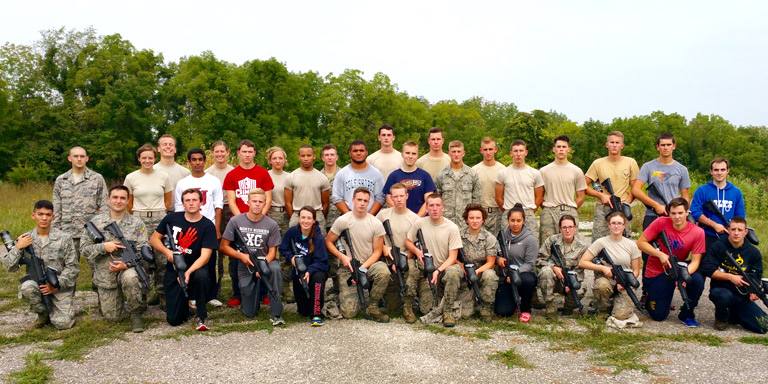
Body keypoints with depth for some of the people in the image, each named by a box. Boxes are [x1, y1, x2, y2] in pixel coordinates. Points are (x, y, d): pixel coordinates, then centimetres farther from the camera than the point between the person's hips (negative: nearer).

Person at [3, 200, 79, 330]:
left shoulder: (64, 238, -3)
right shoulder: (24, 239, 4)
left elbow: (72, 267, -4)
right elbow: (9, 267, 1)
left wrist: (56, 285, -15)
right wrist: (18, 248, -14)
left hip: (60, 287, -1)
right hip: (36, 284, 2)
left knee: (63, 323, -19)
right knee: (27, 287, -35)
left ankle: (53, 311, 20)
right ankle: (43, 315, -4)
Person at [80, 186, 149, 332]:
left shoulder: (137, 223, -1)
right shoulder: (96, 222, 2)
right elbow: (84, 249, 2)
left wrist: (126, 264, -21)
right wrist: (103, 247, -17)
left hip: (128, 267, -2)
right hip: (105, 274, 2)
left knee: (130, 278, -40)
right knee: (113, 317, 3)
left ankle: (136, 314, -15)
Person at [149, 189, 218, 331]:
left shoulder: (208, 226, -9)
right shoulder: (171, 219, 1)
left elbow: (205, 256, -17)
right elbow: (154, 239, 8)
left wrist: (188, 272, -33)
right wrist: (167, 251, -12)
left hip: (195, 269, -2)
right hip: (173, 272, 2)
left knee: (201, 276, -41)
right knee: (174, 319, -7)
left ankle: (201, 317, -18)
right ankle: (184, 301, 30)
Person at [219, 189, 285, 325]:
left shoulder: (271, 224, -7)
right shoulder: (236, 221, -7)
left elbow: (272, 252, -6)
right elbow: (224, 247, -3)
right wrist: (241, 255, -20)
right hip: (245, 268, 1)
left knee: (276, 269, -39)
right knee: (250, 313, 0)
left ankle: (276, 314, -27)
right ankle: (256, 292, 37)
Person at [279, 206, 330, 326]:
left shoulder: (318, 238, -21)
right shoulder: (292, 232, -10)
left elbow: (320, 261, -24)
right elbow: (283, 248, 3)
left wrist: (309, 272, -41)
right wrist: (291, 257, -18)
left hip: (315, 270, -3)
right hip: (298, 273, 3)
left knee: (318, 277, -42)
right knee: (303, 312, 2)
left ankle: (316, 314, -27)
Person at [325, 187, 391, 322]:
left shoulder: (376, 224, -2)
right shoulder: (342, 221, -4)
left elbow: (377, 251, 0)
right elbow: (328, 242, 3)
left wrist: (363, 267, -15)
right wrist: (342, 257, -13)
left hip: (369, 265, 1)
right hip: (348, 268, -1)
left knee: (383, 271, -37)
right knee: (348, 312, -14)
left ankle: (371, 308, -13)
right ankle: (344, 292, 24)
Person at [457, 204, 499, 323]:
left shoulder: (490, 238, -4)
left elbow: (490, 263, -7)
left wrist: (477, 271, -24)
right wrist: (461, 265, -20)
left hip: (482, 273, 0)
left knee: (490, 275, -38)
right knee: (465, 313, -14)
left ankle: (485, 308, -16)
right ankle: (473, 299, 23)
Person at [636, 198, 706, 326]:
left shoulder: (697, 232, -15)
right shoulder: (661, 223, -17)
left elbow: (695, 261, -14)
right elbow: (640, 243, -12)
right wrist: (660, 254, -24)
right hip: (656, 273, -2)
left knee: (697, 281, -32)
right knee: (659, 315, -4)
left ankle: (686, 314, -5)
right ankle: (650, 298, 34)